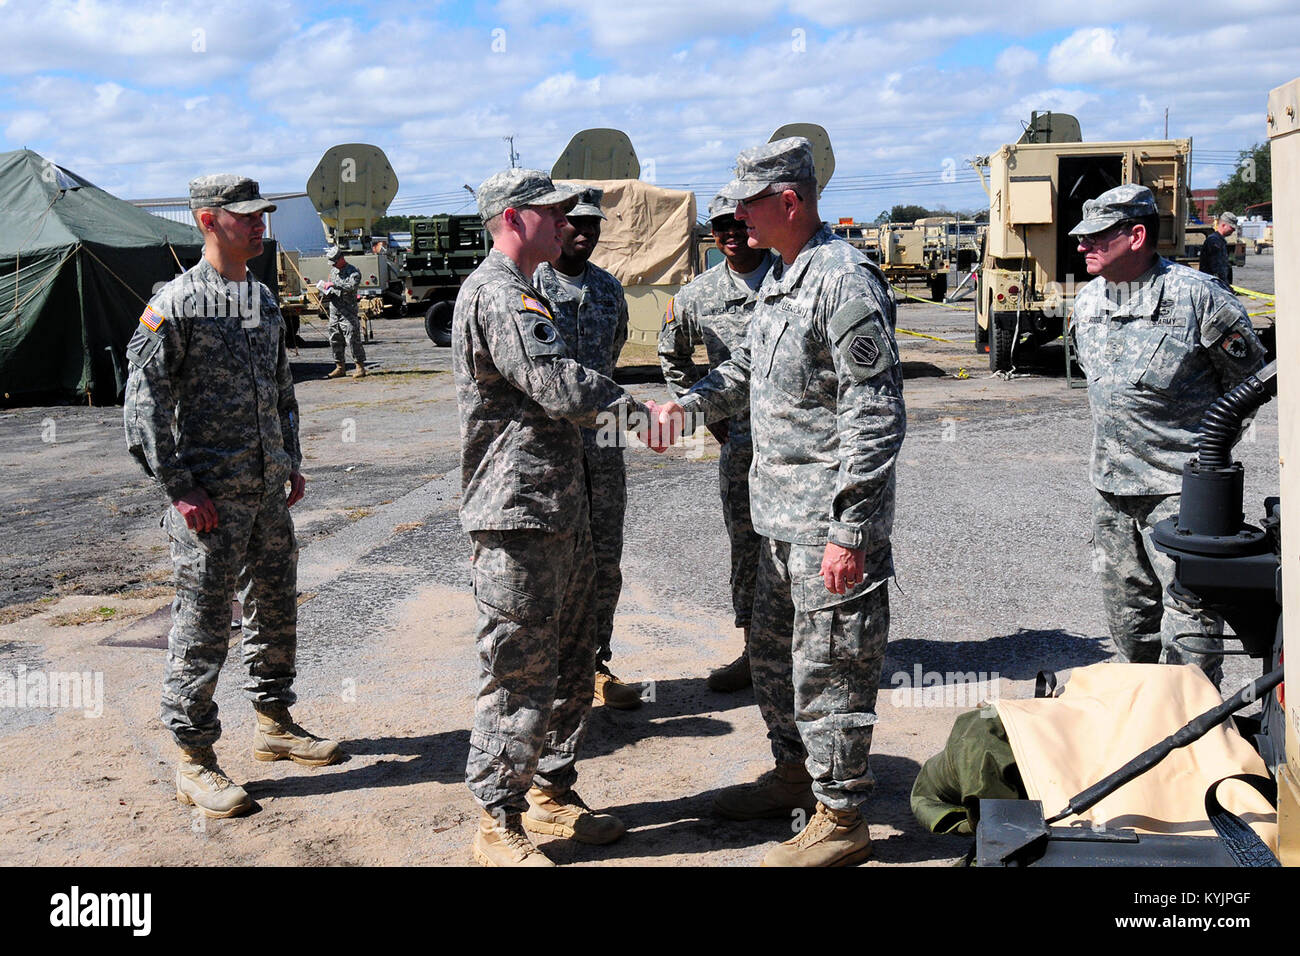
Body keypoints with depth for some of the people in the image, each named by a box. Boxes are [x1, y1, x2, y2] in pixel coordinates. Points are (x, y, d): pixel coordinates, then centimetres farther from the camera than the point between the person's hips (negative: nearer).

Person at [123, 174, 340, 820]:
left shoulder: (265, 300, 12)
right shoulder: (176, 304, -11)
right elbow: (144, 402, -13)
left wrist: (293, 462, 17)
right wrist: (179, 489, -16)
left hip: (268, 488, 8)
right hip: (209, 498, -7)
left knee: (277, 609, 16)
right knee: (203, 626, -1)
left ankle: (274, 725, 32)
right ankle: (194, 763, 11)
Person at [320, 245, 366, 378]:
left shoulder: (353, 271, -7)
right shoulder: (333, 271, 17)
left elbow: (352, 286, -24)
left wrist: (333, 285, -25)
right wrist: (326, 293, 4)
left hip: (348, 313, -7)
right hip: (334, 312, 7)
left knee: (353, 340, -8)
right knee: (335, 341, 9)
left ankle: (360, 367, -2)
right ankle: (340, 368, 18)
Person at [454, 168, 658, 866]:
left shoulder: (523, 294, 21)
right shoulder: (498, 294, -14)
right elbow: (562, 387, -23)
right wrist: (642, 414, -21)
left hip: (559, 511, 11)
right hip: (518, 518, -11)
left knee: (570, 664, 17)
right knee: (516, 676, -3)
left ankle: (552, 795, 30)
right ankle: (499, 826, 9)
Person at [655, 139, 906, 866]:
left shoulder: (845, 282, -19)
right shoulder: (780, 276, 12)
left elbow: (875, 418, -22)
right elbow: (751, 366, 26)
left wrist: (849, 532, -23)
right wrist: (692, 404, 9)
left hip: (830, 519, -10)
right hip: (782, 512, 10)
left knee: (827, 668, 1)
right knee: (772, 649, 21)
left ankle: (841, 819, 16)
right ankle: (795, 775, 40)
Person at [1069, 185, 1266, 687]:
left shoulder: (1197, 295, -13)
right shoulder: (1087, 300, 7)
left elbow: (1248, 380, -2)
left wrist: (1202, 442, 4)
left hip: (1180, 489, -6)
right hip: (1111, 485, 7)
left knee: (1188, 618, -4)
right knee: (1127, 615, 17)